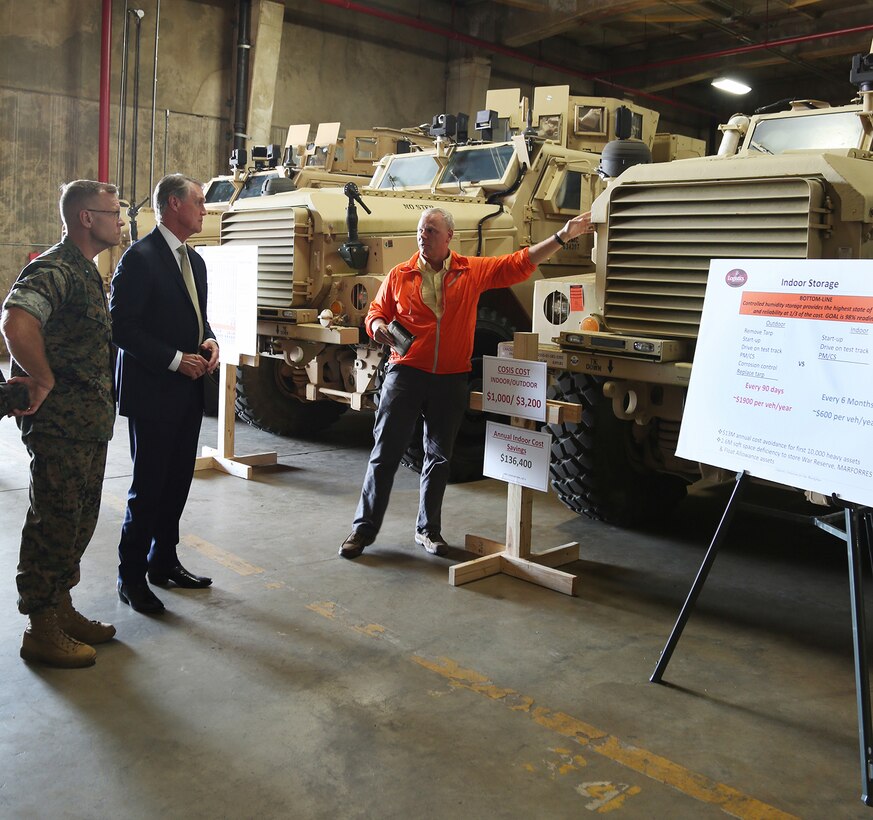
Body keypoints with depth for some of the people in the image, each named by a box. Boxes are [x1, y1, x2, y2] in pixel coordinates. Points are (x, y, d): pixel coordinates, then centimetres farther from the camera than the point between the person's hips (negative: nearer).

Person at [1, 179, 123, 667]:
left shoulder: (87, 272, 16)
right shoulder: (54, 270, -16)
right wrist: (44, 380, -24)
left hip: (91, 423, 10)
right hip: (60, 424, -10)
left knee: (80, 521, 17)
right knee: (54, 523, 0)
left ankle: (63, 611, 31)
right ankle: (42, 631, 13)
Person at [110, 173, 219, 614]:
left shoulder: (194, 261, 13)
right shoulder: (140, 258, -13)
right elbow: (121, 327, -16)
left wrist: (209, 341, 1)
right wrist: (175, 359, -18)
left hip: (188, 392, 8)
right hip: (151, 392, -8)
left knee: (178, 482, 15)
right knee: (148, 487, 0)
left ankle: (164, 561, 29)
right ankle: (131, 576, 14)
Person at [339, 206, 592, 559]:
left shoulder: (473, 271, 4)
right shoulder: (399, 275, 4)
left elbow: (520, 263, 4)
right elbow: (376, 310, 12)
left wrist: (563, 237, -1)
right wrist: (377, 325, -11)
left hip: (451, 380, 1)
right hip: (405, 373, -1)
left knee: (439, 456, 11)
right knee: (385, 452, -1)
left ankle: (428, 528, 26)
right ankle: (364, 528, 9)